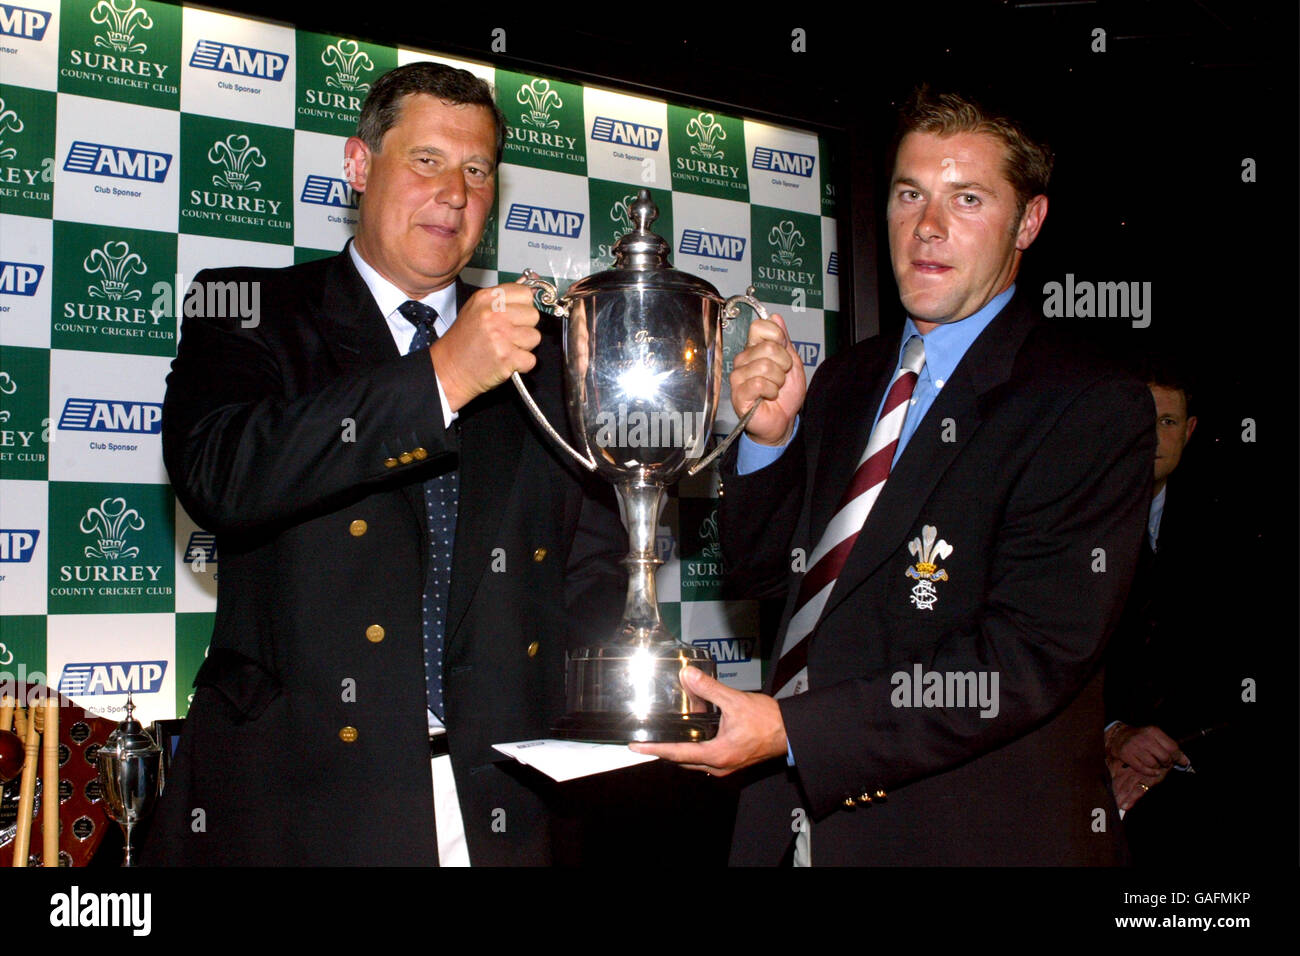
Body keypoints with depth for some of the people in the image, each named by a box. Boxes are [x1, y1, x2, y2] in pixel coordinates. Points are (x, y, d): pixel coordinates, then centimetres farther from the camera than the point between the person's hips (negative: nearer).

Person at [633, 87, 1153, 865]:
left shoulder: (1096, 412, -13)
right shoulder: (850, 380, 8)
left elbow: (1030, 656, -21)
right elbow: (764, 568, 10)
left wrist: (791, 728, -26)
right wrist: (771, 435, -8)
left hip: (970, 835, -5)